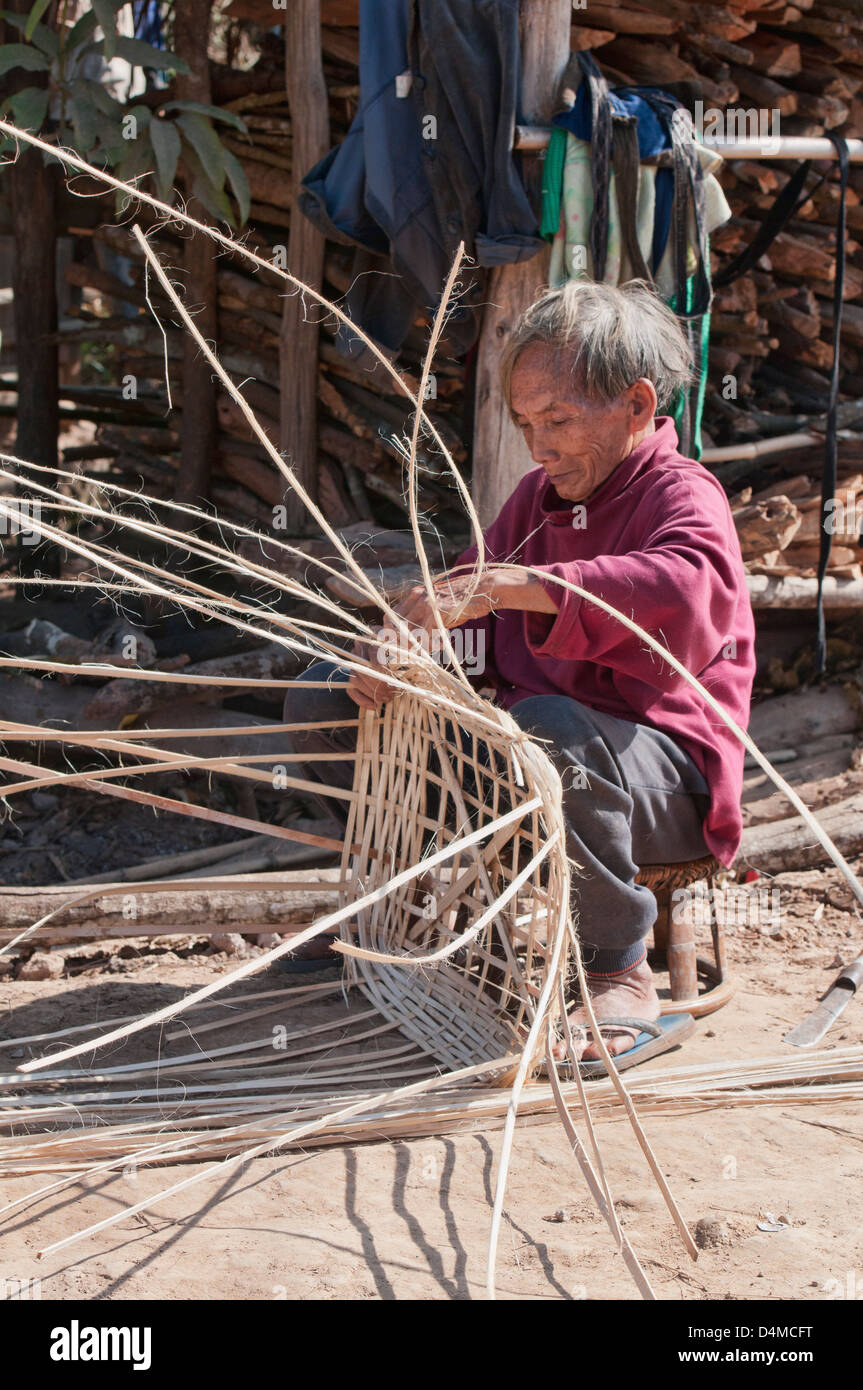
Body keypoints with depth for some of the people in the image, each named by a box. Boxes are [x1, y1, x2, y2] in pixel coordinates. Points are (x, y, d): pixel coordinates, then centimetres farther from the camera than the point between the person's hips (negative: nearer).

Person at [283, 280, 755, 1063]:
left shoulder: (683, 498, -13)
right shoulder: (539, 496, 14)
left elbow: (683, 593, -38)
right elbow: (466, 601, 15)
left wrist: (508, 585, -43)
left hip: (665, 781, -8)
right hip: (512, 738, 8)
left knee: (547, 731, -43)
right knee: (324, 698, 5)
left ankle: (620, 971, -22)